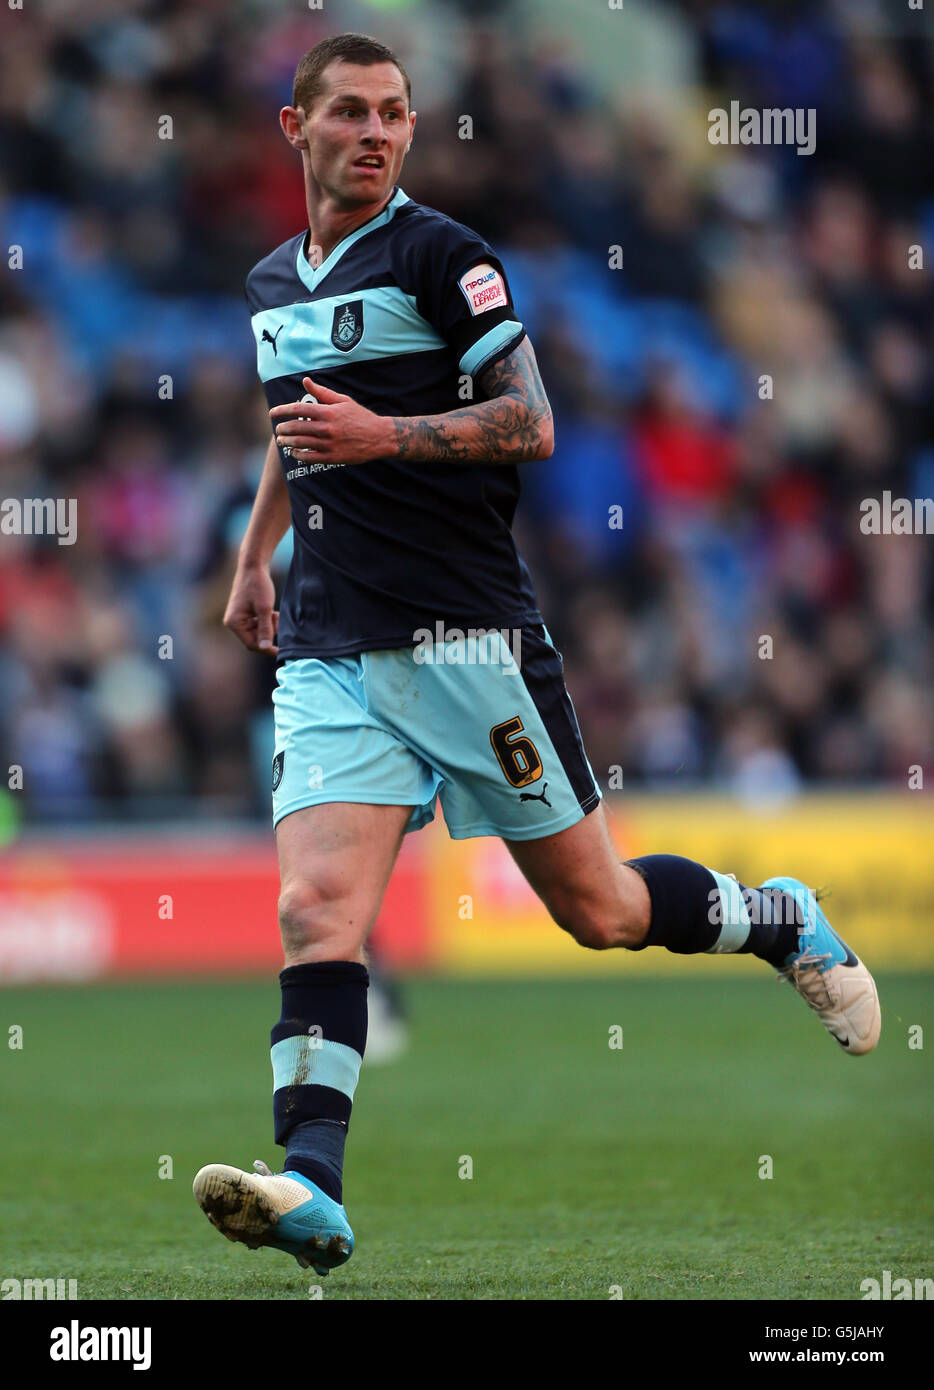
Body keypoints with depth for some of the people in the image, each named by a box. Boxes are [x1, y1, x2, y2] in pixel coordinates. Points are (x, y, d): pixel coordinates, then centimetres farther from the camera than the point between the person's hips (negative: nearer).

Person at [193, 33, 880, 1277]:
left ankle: (781, 921, 32)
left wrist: (385, 435, -23)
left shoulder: (439, 255, -5)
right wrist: (254, 555, 37)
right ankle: (312, 1192, -25)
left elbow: (530, 423, -11)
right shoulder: (272, 285, 16)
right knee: (316, 909, -15)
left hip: (465, 635, -5)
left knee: (596, 909, 3)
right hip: (330, 650, 5)